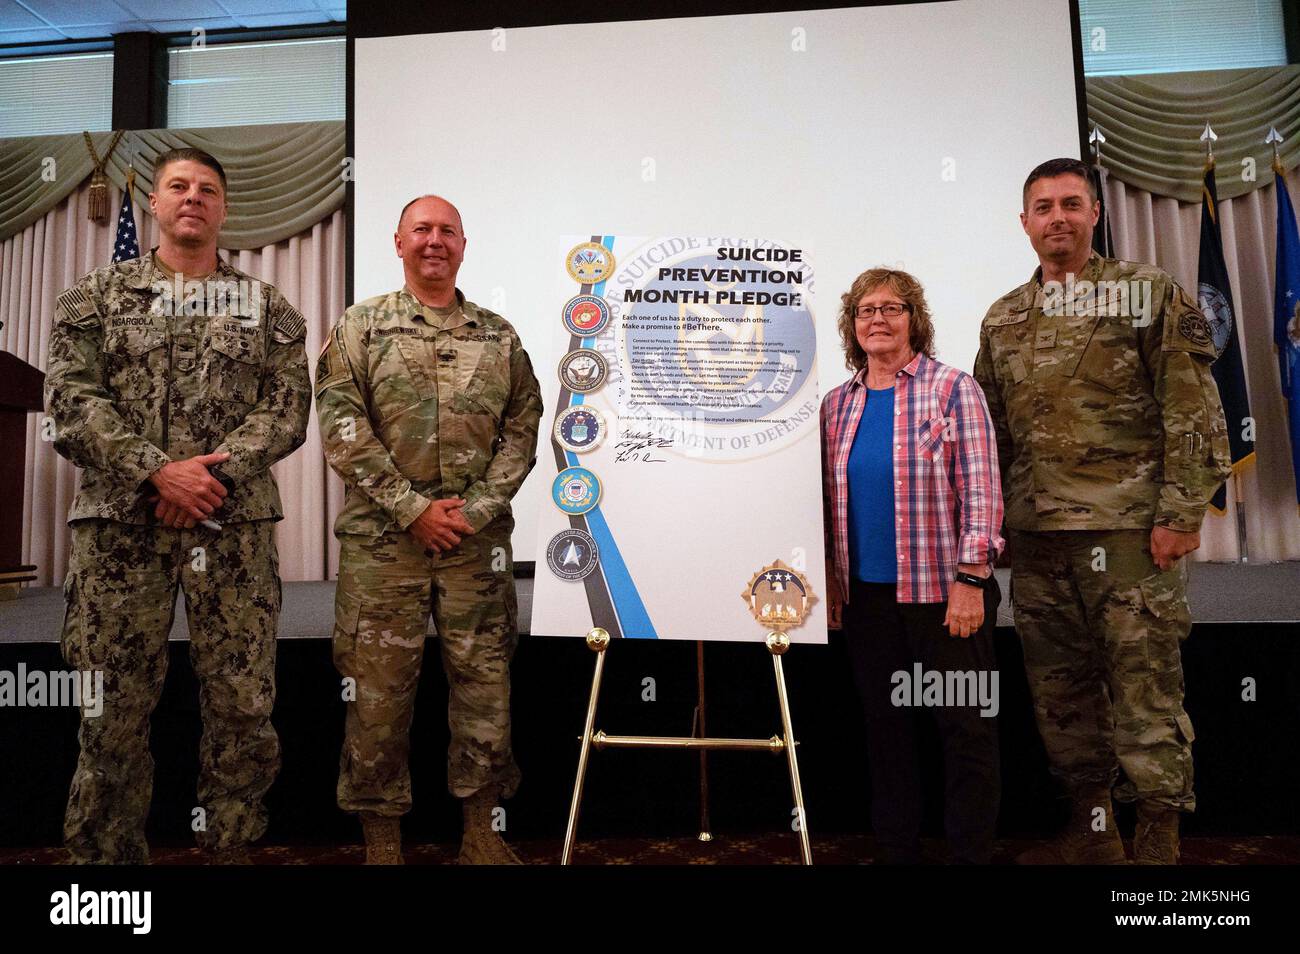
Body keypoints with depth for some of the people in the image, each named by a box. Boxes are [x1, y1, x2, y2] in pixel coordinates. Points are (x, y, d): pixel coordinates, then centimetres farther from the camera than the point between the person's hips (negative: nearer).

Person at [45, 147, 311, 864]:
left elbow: (289, 406, 2)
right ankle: (106, 852, 22)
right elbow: (70, 400, 1)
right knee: (113, 709, 5)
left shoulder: (268, 307, 13)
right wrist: (157, 472, -13)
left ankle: (229, 848, 18)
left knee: (243, 704, 1)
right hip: (119, 522, 0)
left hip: (234, 524, 0)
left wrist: (215, 472, -12)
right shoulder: (96, 296, 13)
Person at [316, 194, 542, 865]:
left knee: (484, 683, 6)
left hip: (479, 537, 2)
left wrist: (479, 508, -6)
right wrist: (412, 508, -11)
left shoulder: (500, 336, 12)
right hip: (383, 538, -2)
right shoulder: (361, 327, 6)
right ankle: (382, 843, 20)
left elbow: (521, 430, 7)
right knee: (379, 689, 4)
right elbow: (342, 427, -4)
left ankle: (482, 835, 23)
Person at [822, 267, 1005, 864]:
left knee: (966, 727, 4)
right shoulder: (837, 405, 10)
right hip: (865, 592, 4)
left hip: (942, 589, -4)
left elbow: (979, 488, -7)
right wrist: (830, 587, 10)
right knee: (884, 724, 13)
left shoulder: (952, 388, -2)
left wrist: (970, 578, -13)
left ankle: (972, 853, 20)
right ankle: (895, 849, 28)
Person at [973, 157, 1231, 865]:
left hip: (1130, 530, -5)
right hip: (1035, 539, 5)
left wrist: (1181, 514, -12)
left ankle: (1159, 839, 16)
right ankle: (1092, 830, 27)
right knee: (1060, 693, 11)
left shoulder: (1148, 292, 2)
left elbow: (1194, 410, -4)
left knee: (1145, 689, 0)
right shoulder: (1002, 319, 15)